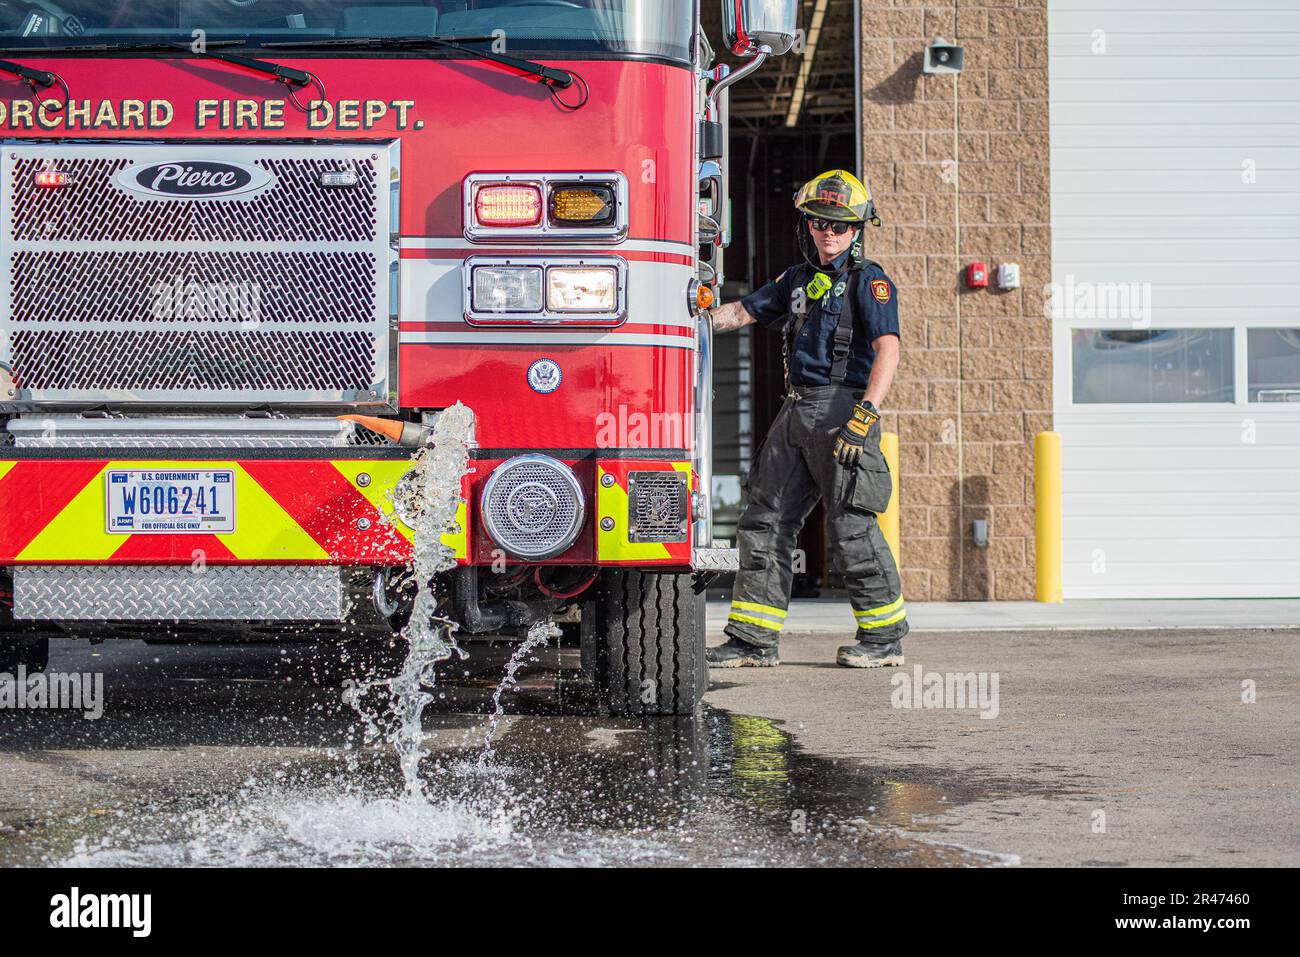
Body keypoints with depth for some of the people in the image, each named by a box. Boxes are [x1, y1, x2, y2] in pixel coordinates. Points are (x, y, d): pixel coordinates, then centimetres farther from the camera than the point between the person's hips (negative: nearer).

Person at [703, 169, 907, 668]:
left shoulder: (869, 281, -5)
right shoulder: (798, 280, 18)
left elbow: (887, 350, -17)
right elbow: (740, 312, 25)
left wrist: (864, 416, -26)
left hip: (841, 409, -8)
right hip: (797, 413, 8)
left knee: (852, 526, -6)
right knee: (764, 523, 5)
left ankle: (884, 637, 5)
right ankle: (754, 640, 9)